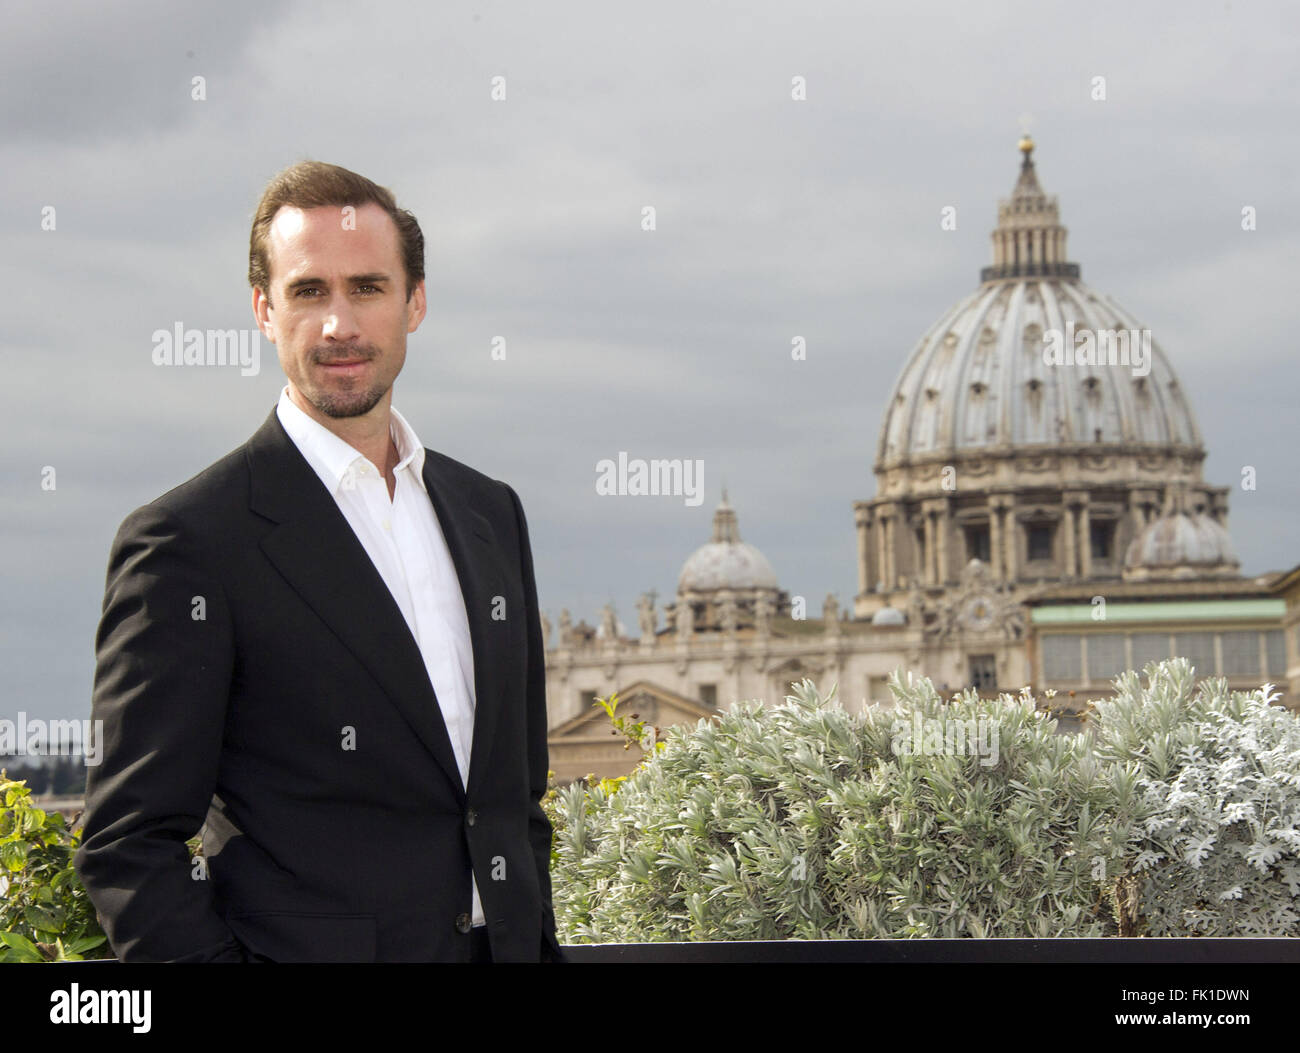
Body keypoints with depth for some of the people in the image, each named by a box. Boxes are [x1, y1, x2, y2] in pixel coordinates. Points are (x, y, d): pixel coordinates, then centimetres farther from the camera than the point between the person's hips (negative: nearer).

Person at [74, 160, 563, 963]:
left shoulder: (490, 513, 11)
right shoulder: (187, 541, -9)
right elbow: (129, 847, -11)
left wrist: (541, 946, 10)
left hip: (499, 942, 6)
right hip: (310, 945, -5)